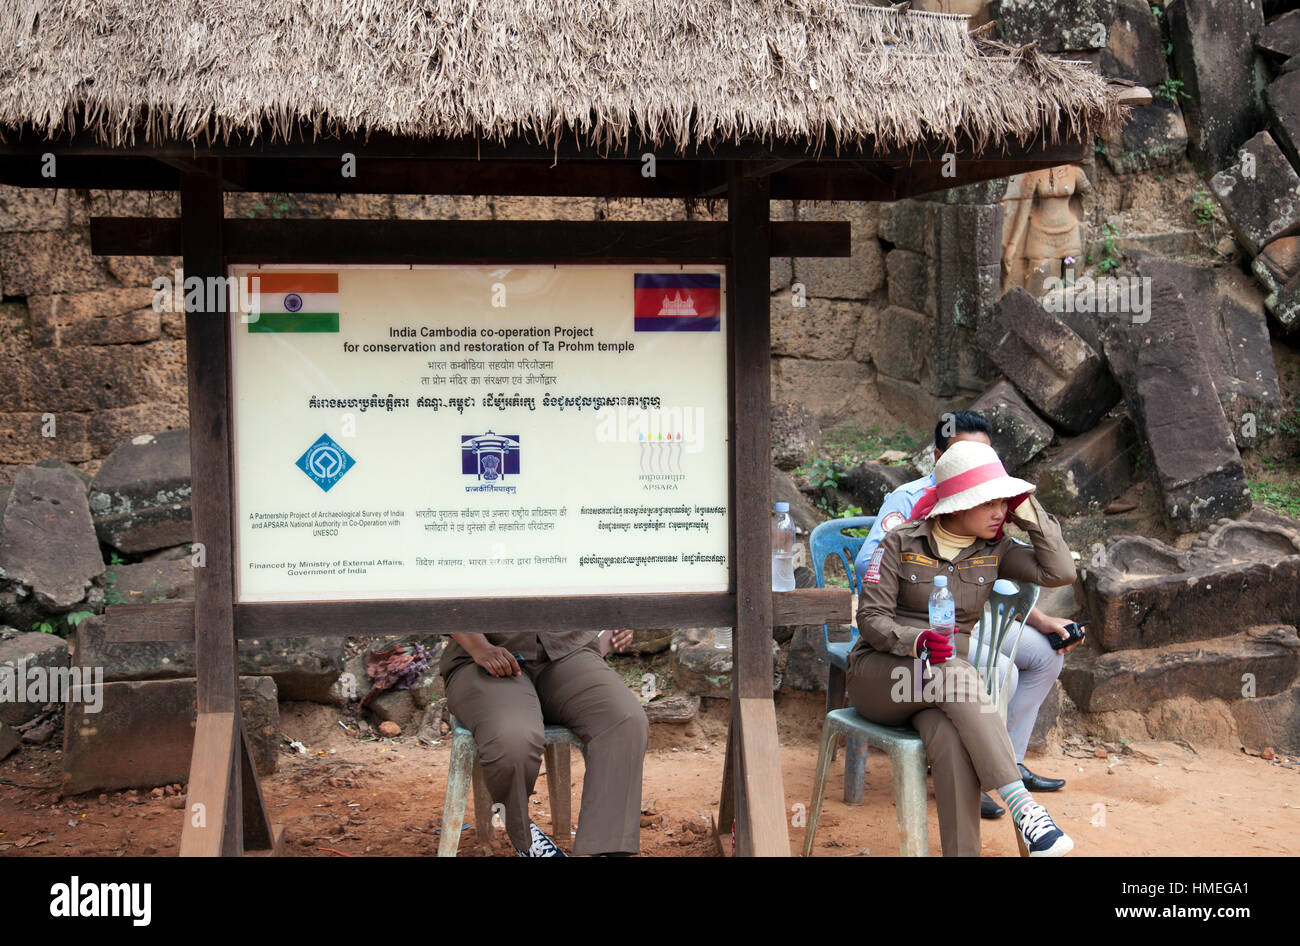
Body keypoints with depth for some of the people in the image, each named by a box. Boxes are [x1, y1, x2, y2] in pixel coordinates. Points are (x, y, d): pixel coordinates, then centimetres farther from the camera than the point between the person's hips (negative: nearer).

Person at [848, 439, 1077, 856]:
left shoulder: (993, 549, 6)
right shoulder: (901, 543, -5)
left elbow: (1060, 572, -6)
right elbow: (870, 617, -8)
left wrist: (1027, 509, -8)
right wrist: (917, 640, -28)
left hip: (942, 680, 3)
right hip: (878, 674, -3)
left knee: (952, 742, -35)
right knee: (958, 673, -37)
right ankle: (1022, 807, -42)